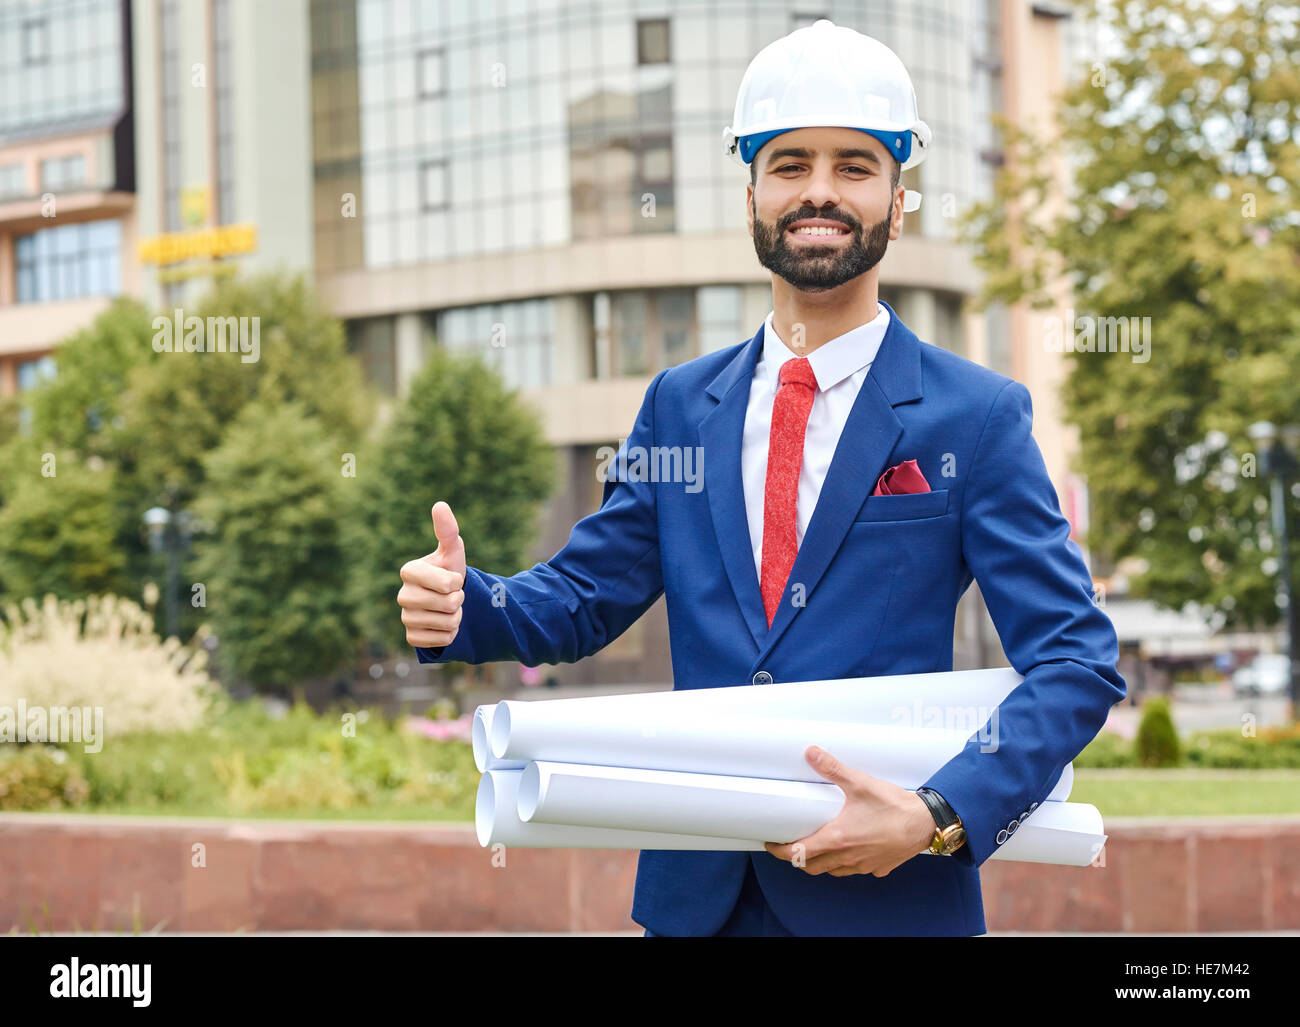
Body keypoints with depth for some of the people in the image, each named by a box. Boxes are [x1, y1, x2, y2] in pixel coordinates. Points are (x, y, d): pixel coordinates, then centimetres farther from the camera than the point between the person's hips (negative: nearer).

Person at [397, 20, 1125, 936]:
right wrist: (463, 604, -11)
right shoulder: (680, 406, 9)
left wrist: (940, 819, -22)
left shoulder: (980, 419, -4)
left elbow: (1079, 663, -9)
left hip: (888, 896, -3)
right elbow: (583, 597, 10)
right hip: (695, 893, 3)